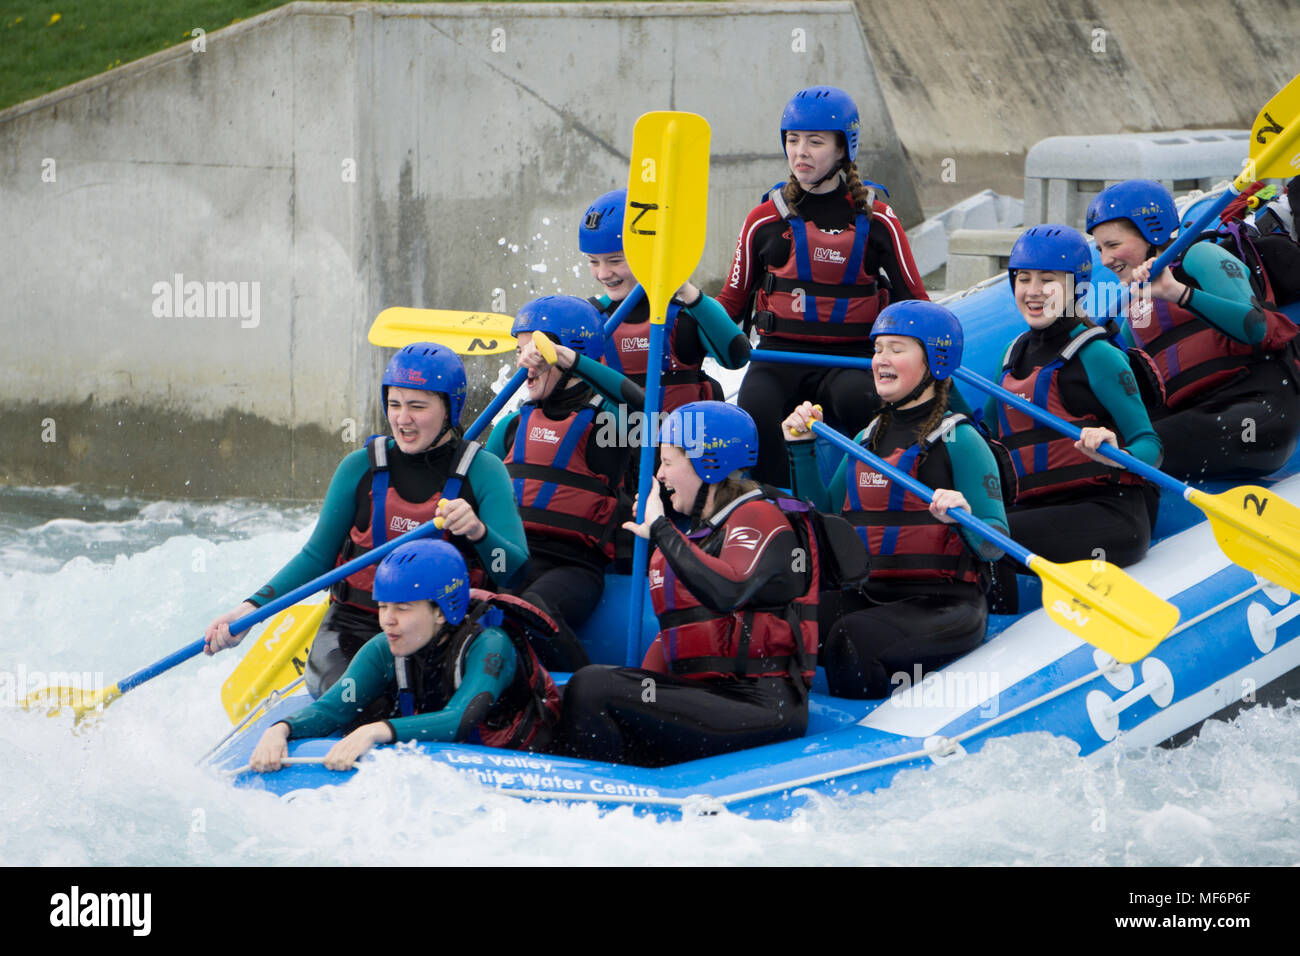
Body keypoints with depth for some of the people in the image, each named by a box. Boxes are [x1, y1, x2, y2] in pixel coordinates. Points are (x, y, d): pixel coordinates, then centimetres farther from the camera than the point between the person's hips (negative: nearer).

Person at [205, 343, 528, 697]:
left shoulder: (484, 472, -1)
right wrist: (253, 607, -4)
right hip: (356, 625, 1)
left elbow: (518, 573, -9)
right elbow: (317, 557, 10)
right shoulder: (360, 467, 4)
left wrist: (478, 532, -30)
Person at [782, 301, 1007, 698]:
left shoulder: (960, 441, -3)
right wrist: (802, 449, 14)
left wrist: (966, 519, -29)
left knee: (850, 637, -33)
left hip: (942, 604, -6)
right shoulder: (868, 439, 17)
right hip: (867, 596, 6)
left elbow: (996, 544, -8)